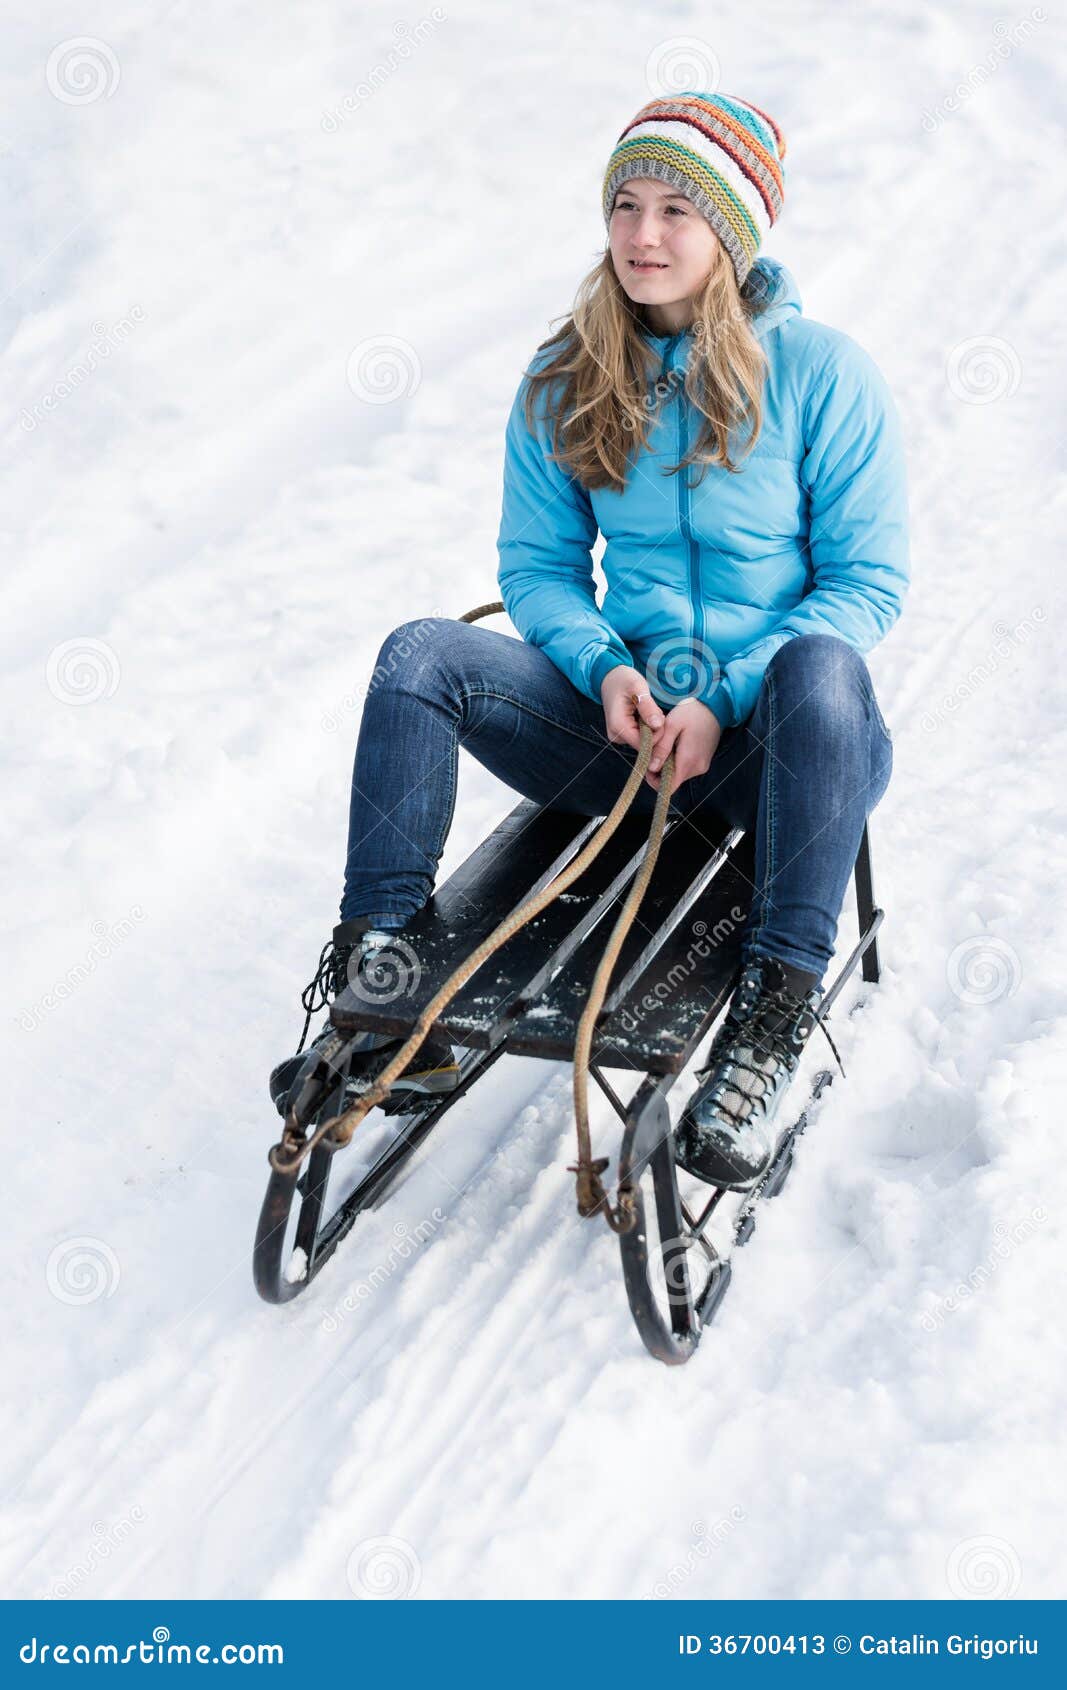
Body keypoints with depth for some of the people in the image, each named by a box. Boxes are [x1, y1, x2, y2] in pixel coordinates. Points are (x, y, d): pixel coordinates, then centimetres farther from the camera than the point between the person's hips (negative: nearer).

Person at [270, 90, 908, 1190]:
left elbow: (868, 580, -5)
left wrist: (724, 700, -18)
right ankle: (381, 993, -22)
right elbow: (536, 563, 10)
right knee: (421, 655, -19)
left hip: (777, 741, -3)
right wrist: (605, 668, -11)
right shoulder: (565, 383, 6)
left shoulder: (820, 371, -4)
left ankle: (775, 1013, -33)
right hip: (626, 724, 3)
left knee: (820, 669, -38)